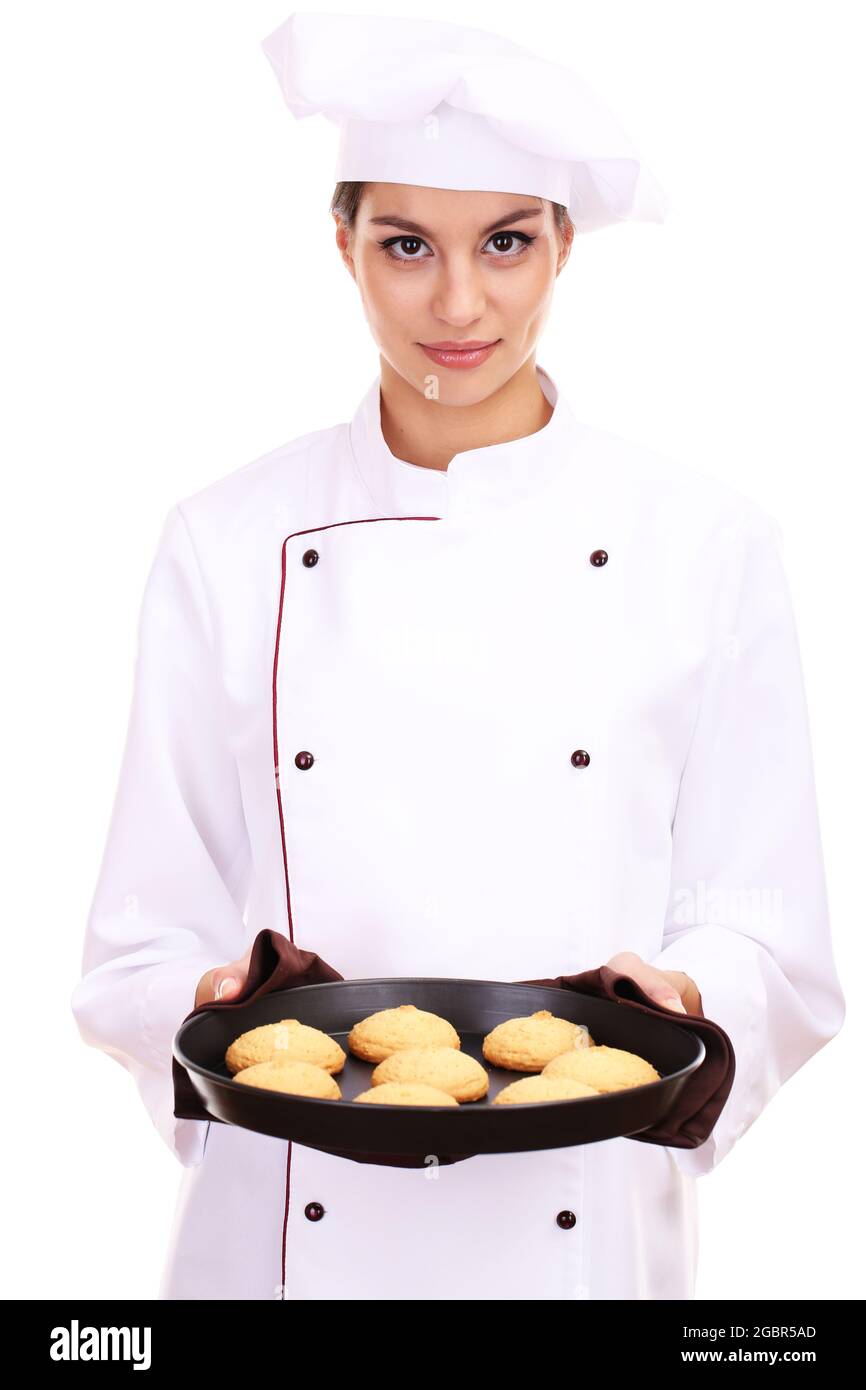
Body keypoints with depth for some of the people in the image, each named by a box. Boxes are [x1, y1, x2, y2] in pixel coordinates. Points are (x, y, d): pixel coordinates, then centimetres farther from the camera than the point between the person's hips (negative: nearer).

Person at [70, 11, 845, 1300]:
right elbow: (148, 931, -1)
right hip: (292, 1225, 0)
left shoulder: (704, 543, -5)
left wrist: (676, 1002, -21)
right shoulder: (230, 544, -4)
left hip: (587, 1223, 0)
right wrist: (219, 1007, -20)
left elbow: (771, 935, -2)